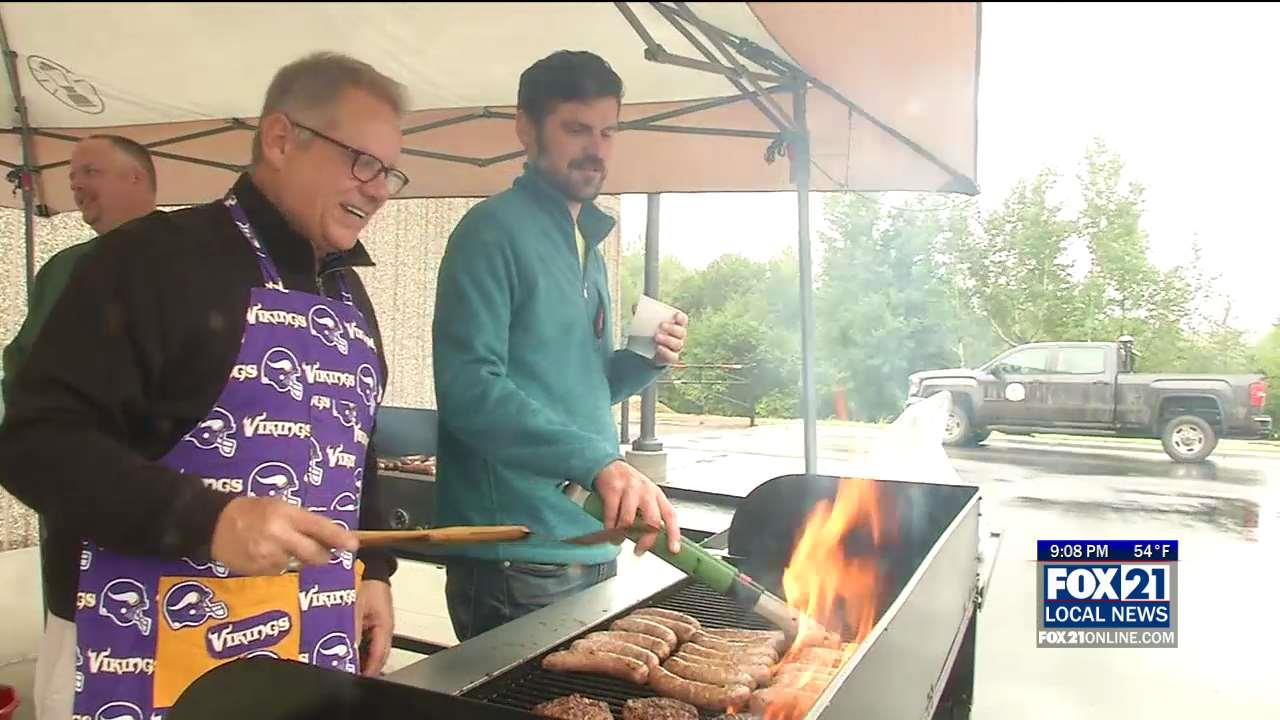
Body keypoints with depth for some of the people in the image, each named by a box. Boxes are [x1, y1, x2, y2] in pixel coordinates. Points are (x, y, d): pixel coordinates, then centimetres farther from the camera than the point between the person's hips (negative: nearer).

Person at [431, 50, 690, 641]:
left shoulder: (586, 245, 15)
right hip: (516, 556, -8)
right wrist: (600, 463, -33)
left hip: (591, 545, 9)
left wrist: (646, 362, 2)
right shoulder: (494, 230, -11)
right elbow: (470, 389, -24)